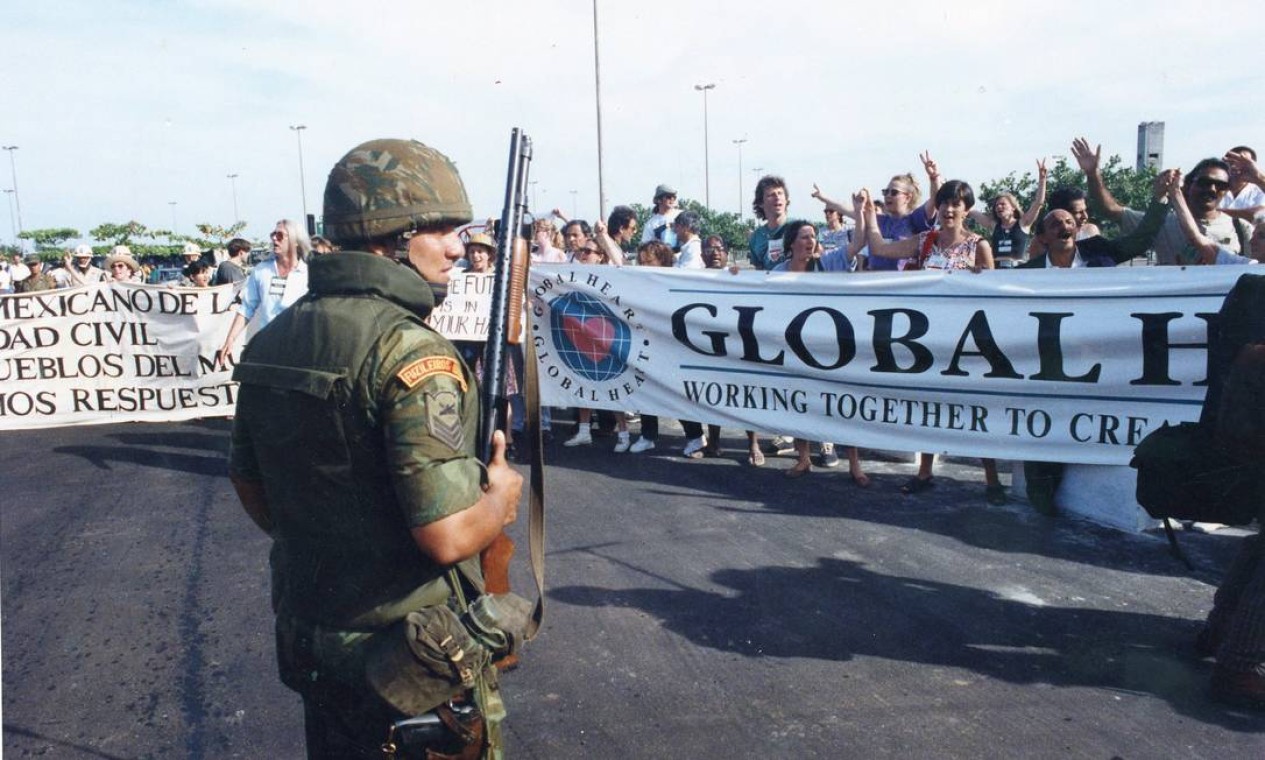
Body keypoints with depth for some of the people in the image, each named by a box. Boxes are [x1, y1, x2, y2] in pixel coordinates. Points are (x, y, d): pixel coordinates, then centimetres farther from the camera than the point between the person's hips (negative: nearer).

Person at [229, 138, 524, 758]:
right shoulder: (412, 353, -25)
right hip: (410, 668, -7)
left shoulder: (270, 340, 0)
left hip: (306, 638, 7)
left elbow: (248, 484, 12)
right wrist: (502, 497, -9)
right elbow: (448, 537, -29)